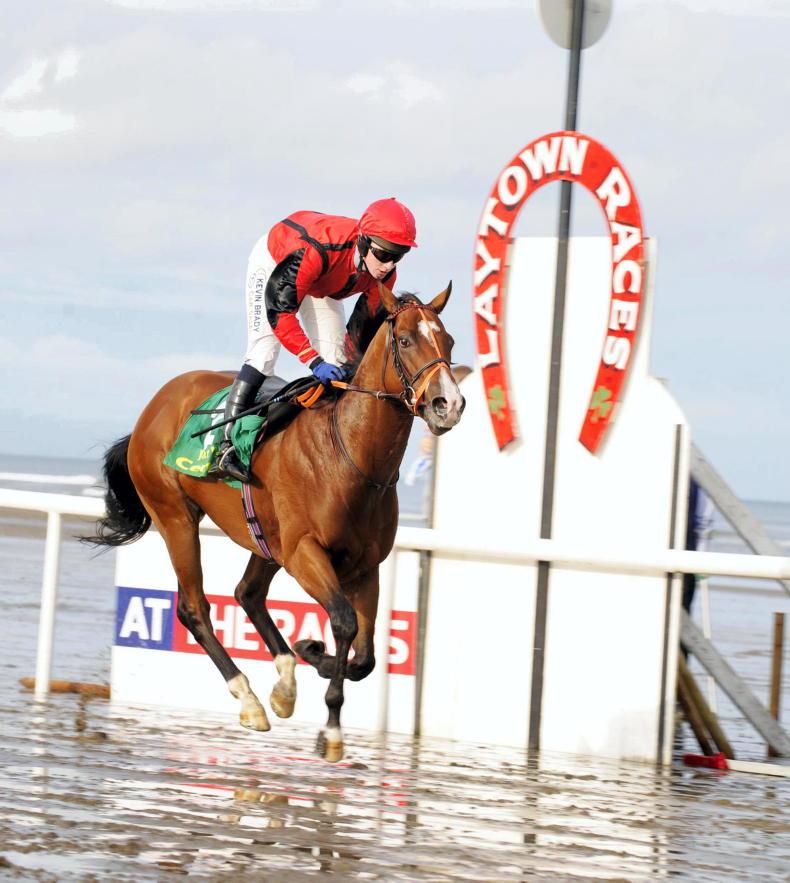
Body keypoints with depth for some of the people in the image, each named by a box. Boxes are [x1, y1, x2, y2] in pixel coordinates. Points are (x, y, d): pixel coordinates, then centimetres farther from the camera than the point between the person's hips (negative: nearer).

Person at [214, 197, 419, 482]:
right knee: (264, 350, -18)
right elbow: (279, 310, -43)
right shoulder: (317, 250, -47)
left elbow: (366, 323, -11)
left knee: (335, 358, -5)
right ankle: (227, 446, -21)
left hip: (322, 286, 6)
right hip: (273, 262, -6)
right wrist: (313, 361, -48)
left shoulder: (384, 275, -27)